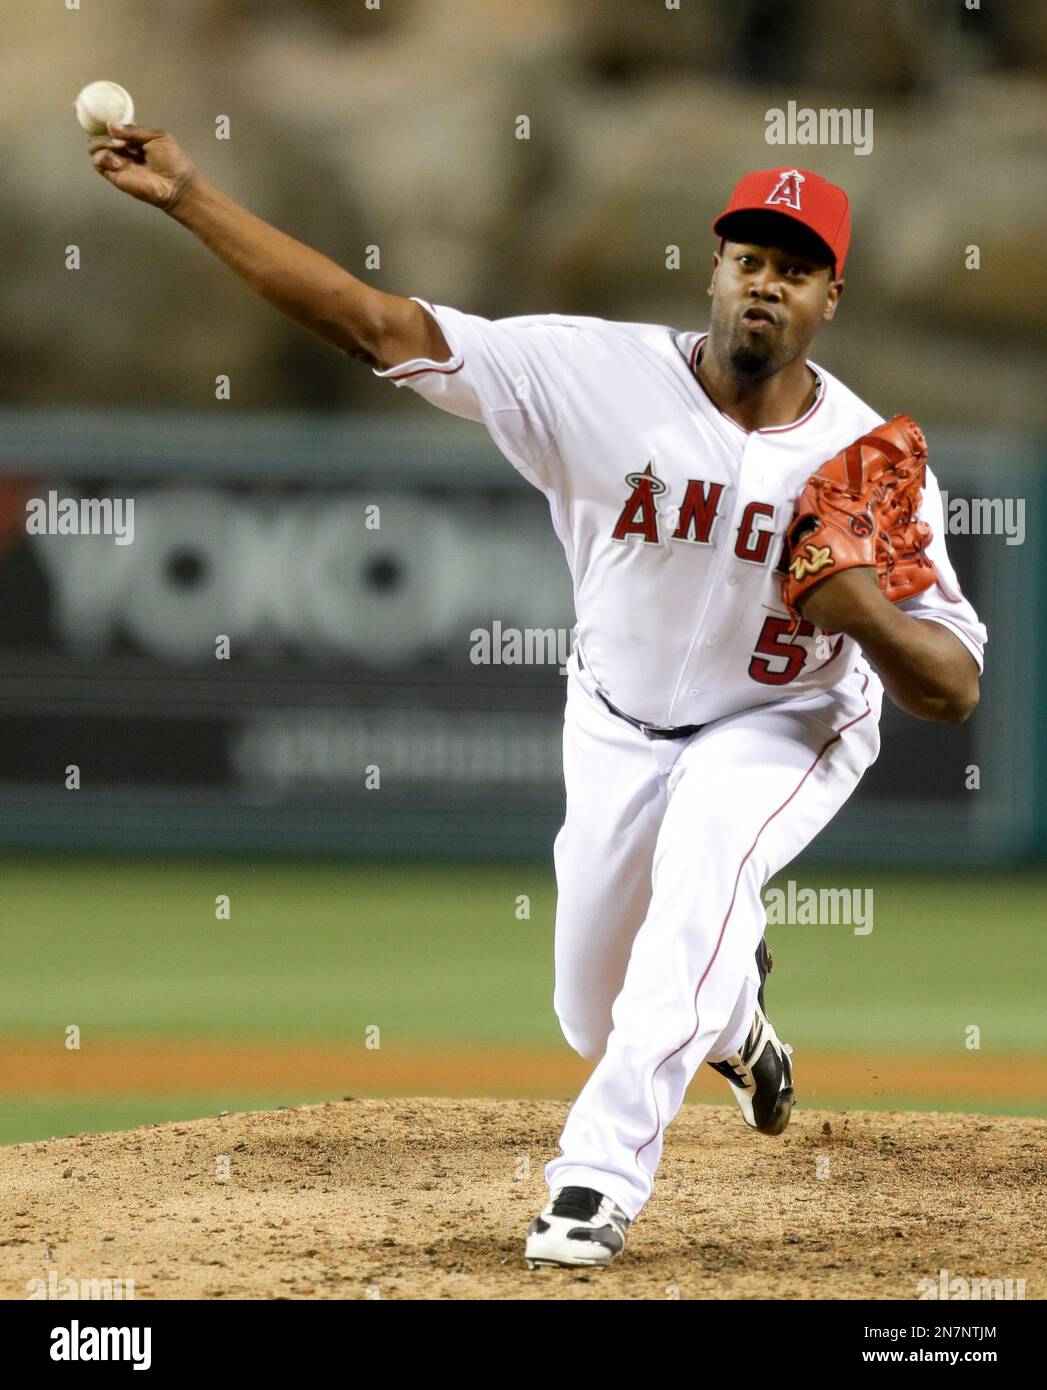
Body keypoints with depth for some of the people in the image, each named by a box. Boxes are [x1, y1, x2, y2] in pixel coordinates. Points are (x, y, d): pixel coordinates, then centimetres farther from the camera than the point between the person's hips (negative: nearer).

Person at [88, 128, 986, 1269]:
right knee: (597, 1018, 10)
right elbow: (381, 326, -29)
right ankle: (728, 1009, 49)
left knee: (704, 864, -35)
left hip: (786, 727, -2)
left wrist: (861, 607, -42)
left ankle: (600, 1175, -31)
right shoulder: (606, 376, -23)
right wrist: (190, 197, -36)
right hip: (618, 724, 2)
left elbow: (954, 691, -20)